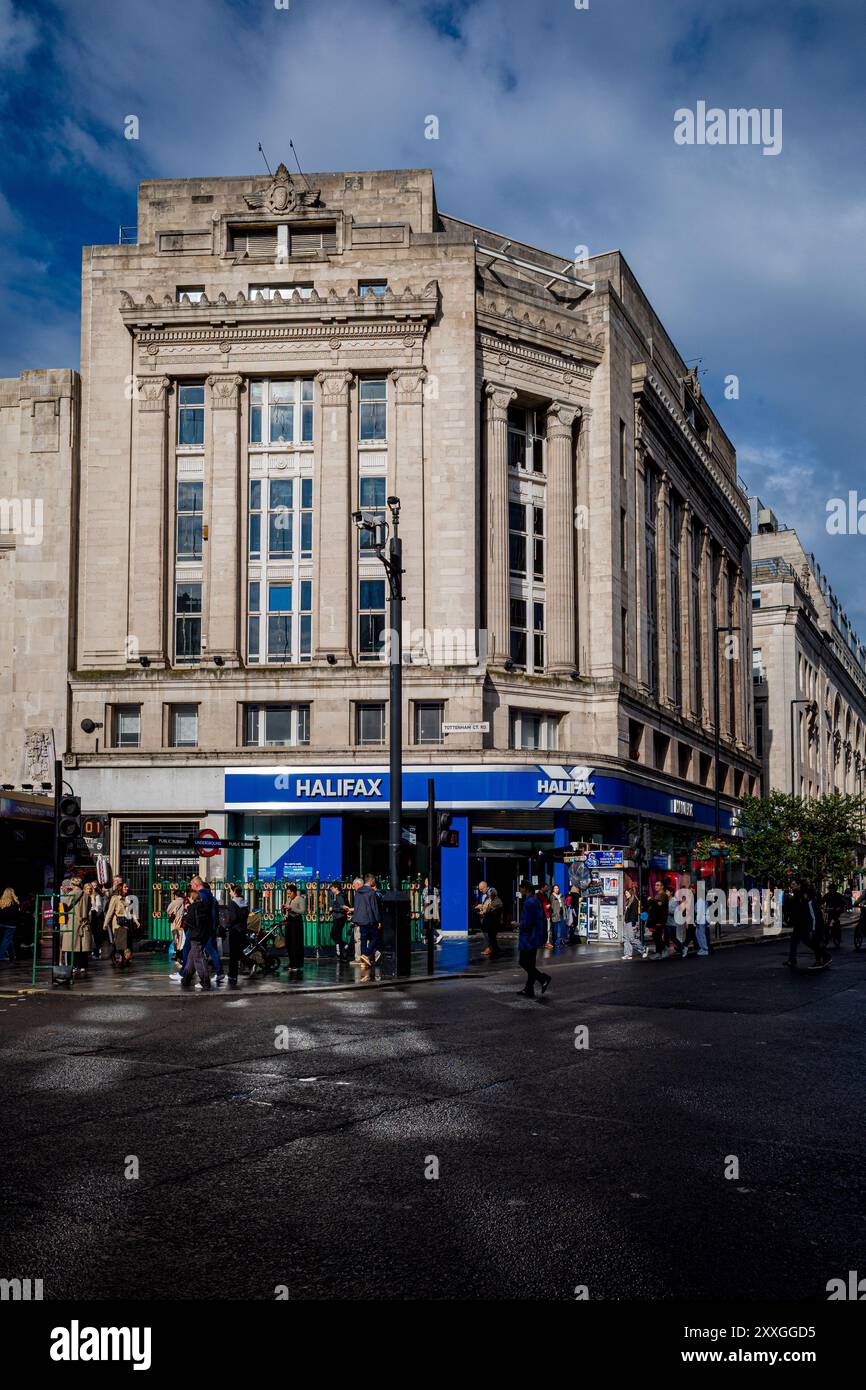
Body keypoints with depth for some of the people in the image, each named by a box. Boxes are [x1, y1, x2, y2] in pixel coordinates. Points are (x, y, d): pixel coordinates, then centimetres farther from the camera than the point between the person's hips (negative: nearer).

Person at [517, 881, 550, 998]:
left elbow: (527, 923, -23)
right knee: (530, 964, 13)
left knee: (524, 962, -2)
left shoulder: (529, 903, -18)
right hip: (535, 938, 10)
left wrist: (518, 925, -6)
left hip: (528, 939, -10)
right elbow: (543, 920, 18)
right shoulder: (536, 901, 13)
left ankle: (543, 978, -4)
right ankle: (529, 990, 15)